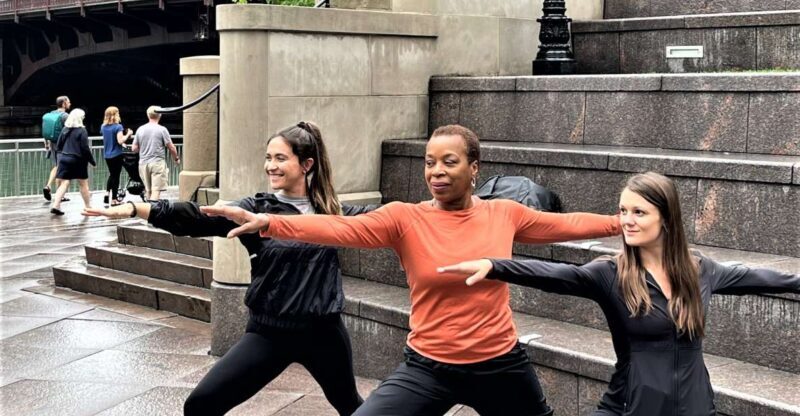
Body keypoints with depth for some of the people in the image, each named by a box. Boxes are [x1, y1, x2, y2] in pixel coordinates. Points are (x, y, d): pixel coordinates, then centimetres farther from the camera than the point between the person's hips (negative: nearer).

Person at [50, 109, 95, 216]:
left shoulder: (65, 129, 7)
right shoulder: (81, 131, -10)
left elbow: (58, 146, 11)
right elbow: (85, 149, -11)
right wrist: (93, 161, -3)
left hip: (64, 159, 4)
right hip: (78, 161, -4)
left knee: (64, 183, 3)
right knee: (84, 184, 10)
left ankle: (55, 205, -11)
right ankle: (88, 207, 20)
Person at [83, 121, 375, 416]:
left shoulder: (330, 210, 0)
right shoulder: (257, 209, -6)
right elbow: (199, 219, -19)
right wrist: (134, 209, -32)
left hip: (323, 330, 1)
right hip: (269, 332, -1)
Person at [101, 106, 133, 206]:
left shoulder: (103, 127, 5)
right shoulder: (118, 127, -15)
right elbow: (120, 141, -21)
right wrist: (128, 134, -7)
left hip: (107, 155, 6)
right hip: (116, 155, -6)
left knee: (112, 174, 22)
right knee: (116, 176, 4)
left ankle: (107, 193, 9)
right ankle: (114, 199, 6)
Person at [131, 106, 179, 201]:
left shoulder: (140, 129, 5)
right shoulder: (162, 129, -6)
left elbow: (134, 148, 8)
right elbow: (171, 147, -4)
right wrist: (176, 158, 14)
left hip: (143, 163, 5)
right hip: (158, 162, -4)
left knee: (148, 191, 14)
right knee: (156, 190, -8)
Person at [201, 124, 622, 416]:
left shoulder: (504, 213, -1)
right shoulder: (406, 218, -10)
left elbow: (567, 223, 14)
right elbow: (343, 228, -24)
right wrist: (267, 222, -38)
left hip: (501, 365, 2)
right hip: (429, 368, -2)